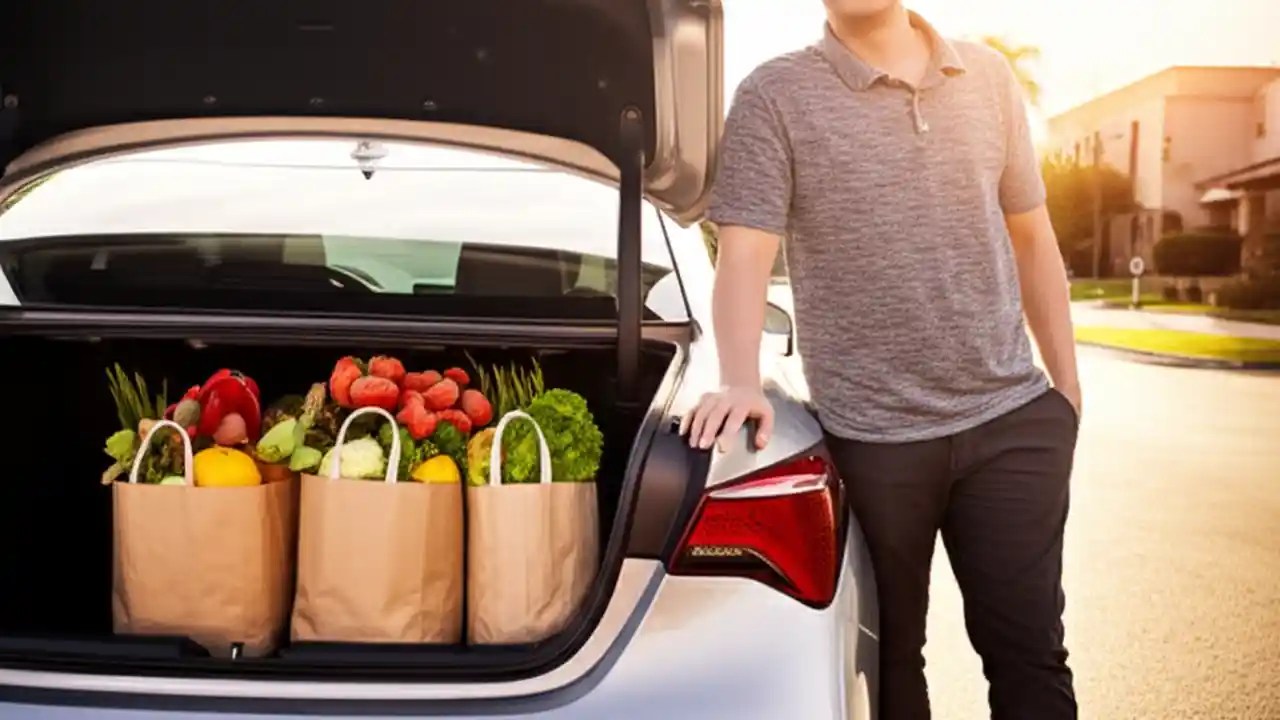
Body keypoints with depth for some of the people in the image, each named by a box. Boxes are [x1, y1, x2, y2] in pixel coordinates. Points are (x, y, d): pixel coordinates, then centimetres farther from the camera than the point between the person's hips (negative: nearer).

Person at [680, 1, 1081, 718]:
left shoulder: (988, 74, 8)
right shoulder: (776, 96, -3)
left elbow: (1032, 238, 14)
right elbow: (743, 258, -10)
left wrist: (1067, 386, 14)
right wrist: (741, 381, -26)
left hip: (1014, 419, 3)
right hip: (875, 437, -2)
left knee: (1031, 652, 6)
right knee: (892, 654, 12)